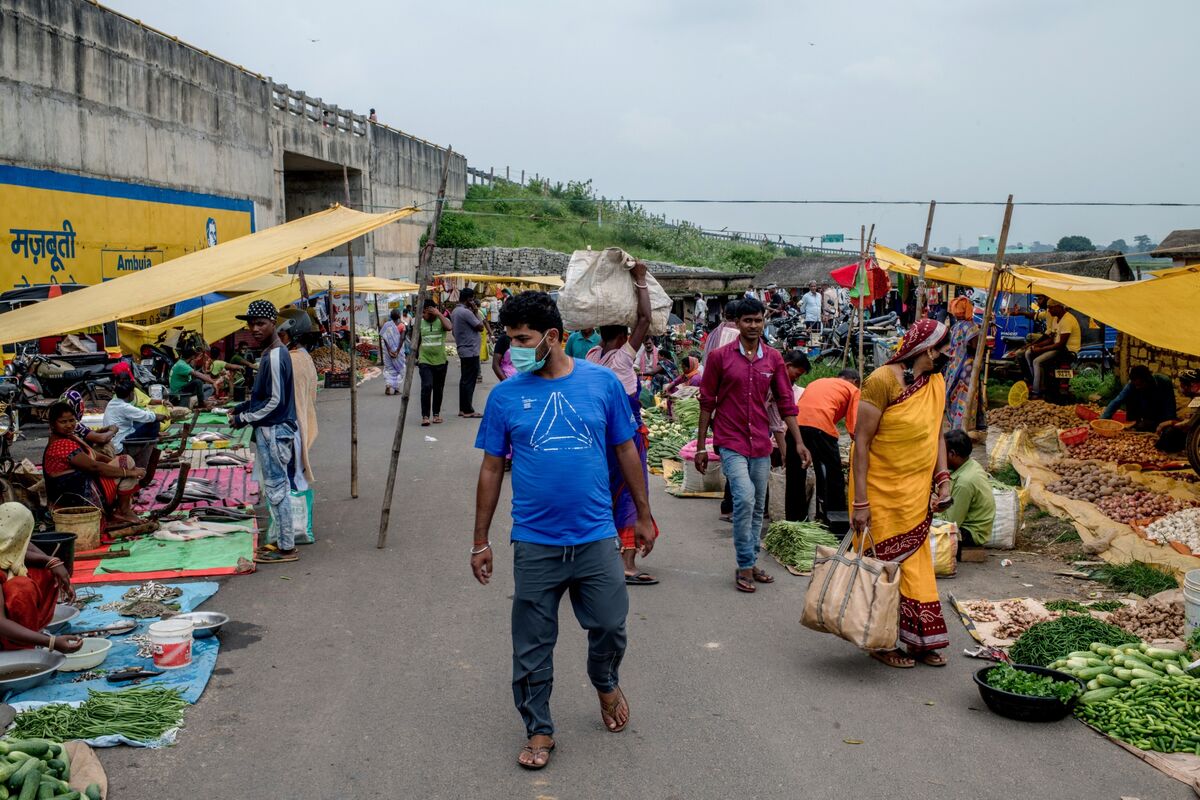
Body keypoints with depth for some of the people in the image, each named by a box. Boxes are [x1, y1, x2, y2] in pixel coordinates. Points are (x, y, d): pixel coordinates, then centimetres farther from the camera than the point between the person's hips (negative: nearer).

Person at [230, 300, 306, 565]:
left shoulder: (274, 356, -20)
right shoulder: (271, 353, 11)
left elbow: (275, 401, -21)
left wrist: (244, 418, -12)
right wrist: (244, 407, 10)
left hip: (274, 431, -10)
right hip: (271, 430, 10)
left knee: (276, 488, -2)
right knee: (276, 487, 16)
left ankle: (287, 548, 6)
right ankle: (284, 540, 26)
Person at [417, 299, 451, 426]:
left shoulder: (442, 320, -2)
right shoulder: (420, 322, 4)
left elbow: (448, 327, -26)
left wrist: (438, 314, -24)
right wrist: (416, 356, 12)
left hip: (440, 361, 0)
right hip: (425, 362, 0)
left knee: (438, 389, 11)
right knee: (426, 387, -15)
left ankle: (436, 414, 26)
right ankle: (425, 416, -11)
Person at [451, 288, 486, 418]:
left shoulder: (455, 311, 12)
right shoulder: (466, 312, -18)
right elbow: (480, 327, -14)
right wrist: (476, 311, -7)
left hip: (463, 350, 10)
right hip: (471, 351, -10)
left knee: (465, 380, 13)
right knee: (469, 381, -6)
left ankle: (462, 409, 17)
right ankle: (468, 410, -4)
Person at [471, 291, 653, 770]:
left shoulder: (602, 383, -3)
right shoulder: (506, 395, -3)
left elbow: (626, 451, 6)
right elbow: (492, 469, 3)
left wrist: (643, 515, 8)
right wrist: (480, 541, 4)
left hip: (596, 537, 0)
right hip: (535, 543, 0)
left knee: (610, 627, 10)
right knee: (533, 646, 7)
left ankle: (606, 683, 43)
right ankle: (539, 730, 26)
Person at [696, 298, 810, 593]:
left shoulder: (773, 358, 5)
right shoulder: (720, 357, -4)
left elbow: (786, 403, 8)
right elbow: (707, 403, 0)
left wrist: (798, 442, 2)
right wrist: (701, 447, 0)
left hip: (761, 443, 4)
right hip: (731, 442, -4)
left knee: (757, 507, 10)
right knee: (744, 499, -18)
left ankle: (749, 564, 23)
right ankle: (745, 566, -5)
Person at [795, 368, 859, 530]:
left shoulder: (816, 382, 34)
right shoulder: (852, 390, 18)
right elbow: (854, 428, 7)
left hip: (795, 424, 5)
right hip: (820, 426, -5)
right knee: (834, 478, 8)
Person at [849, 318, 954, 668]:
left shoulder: (936, 382, 6)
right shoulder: (882, 381, -18)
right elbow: (861, 441, -18)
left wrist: (943, 478, 1)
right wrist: (860, 501, -20)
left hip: (916, 494, 7)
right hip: (882, 492, -7)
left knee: (916, 565, 12)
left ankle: (919, 642, 24)